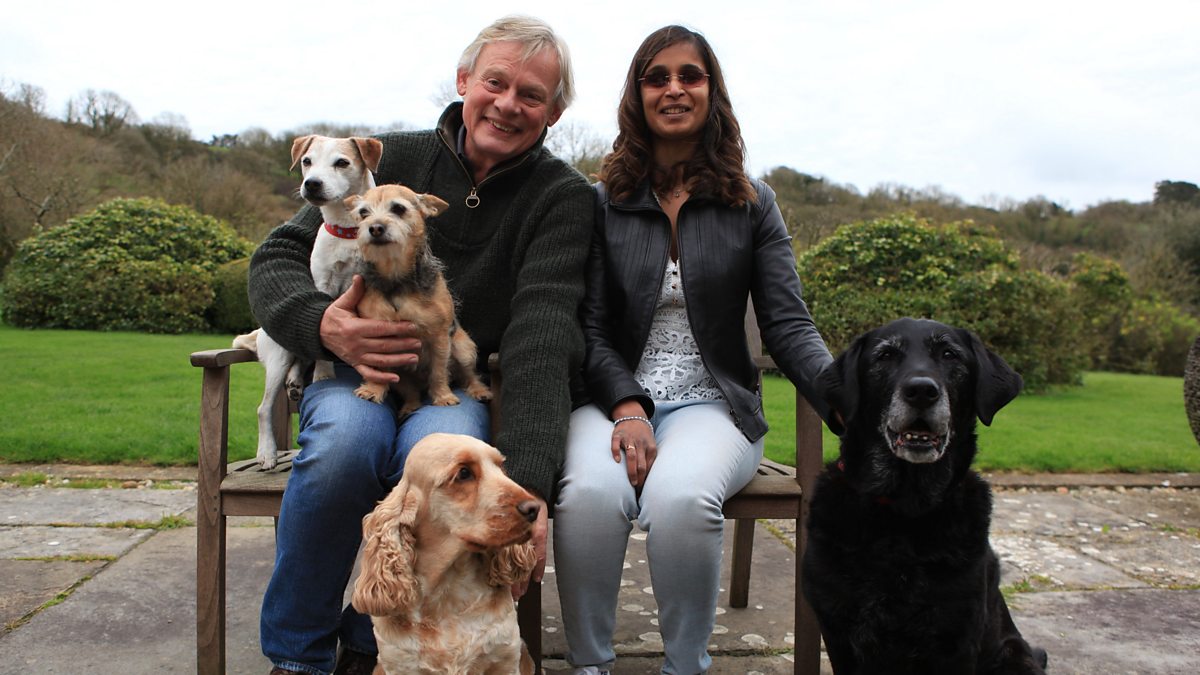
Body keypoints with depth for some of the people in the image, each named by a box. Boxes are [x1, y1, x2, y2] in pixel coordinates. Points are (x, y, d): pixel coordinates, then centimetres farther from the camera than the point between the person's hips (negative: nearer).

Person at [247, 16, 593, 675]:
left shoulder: (563, 198, -4)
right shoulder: (394, 159, 2)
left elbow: (542, 336, -19)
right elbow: (276, 257, 3)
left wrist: (527, 478, -33)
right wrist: (321, 323, -22)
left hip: (459, 384, -1)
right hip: (355, 373, 1)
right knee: (344, 441, -33)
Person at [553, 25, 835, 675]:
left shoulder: (752, 204, 9)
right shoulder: (604, 203, 9)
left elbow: (788, 326, 1)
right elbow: (590, 329, 2)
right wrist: (626, 407, -18)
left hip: (712, 402, 0)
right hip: (614, 396, 1)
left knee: (680, 497, -34)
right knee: (589, 492, -33)